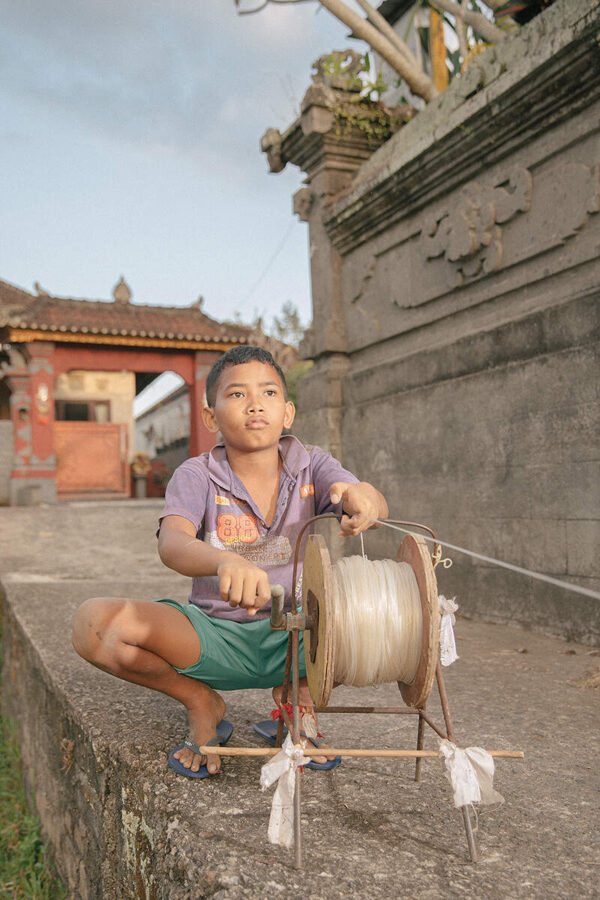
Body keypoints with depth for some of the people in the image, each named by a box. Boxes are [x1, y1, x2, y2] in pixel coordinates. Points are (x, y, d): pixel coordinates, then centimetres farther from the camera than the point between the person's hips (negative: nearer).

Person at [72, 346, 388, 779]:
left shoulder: (311, 465, -3)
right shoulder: (197, 475, -8)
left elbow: (377, 505, -21)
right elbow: (172, 543, -28)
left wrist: (362, 499, -48)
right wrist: (226, 562, -52)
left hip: (297, 637, 1)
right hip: (216, 638, -1)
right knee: (95, 621, -25)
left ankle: (300, 691, 4)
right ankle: (201, 702, 3)